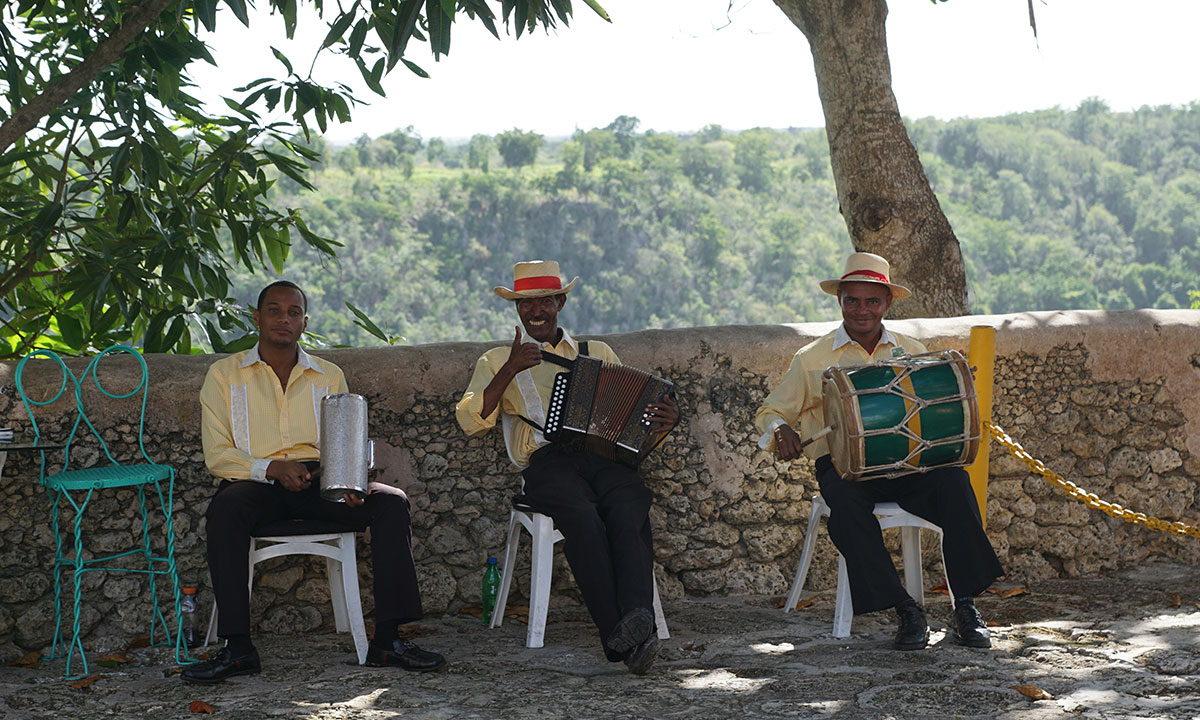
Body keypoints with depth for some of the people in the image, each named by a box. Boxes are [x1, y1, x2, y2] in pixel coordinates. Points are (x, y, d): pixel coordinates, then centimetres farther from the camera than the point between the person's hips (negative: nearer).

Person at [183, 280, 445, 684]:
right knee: (225, 511, -37)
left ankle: (387, 640, -25)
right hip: (256, 481, -3)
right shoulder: (225, 374, 9)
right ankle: (238, 647, -34)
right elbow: (217, 455, 1)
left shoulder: (329, 376, 18)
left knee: (391, 502, -23)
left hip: (320, 482, 3)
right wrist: (273, 468, -16)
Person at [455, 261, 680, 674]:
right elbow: (471, 421, 6)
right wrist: (510, 371, -6)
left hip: (602, 454, 2)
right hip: (546, 461, -2)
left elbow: (635, 407, 24)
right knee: (582, 516, -36)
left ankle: (638, 619, -51)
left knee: (629, 509, -34)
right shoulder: (498, 361, 22)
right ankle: (619, 638, -43)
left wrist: (666, 419, 0)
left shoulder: (597, 354, 29)